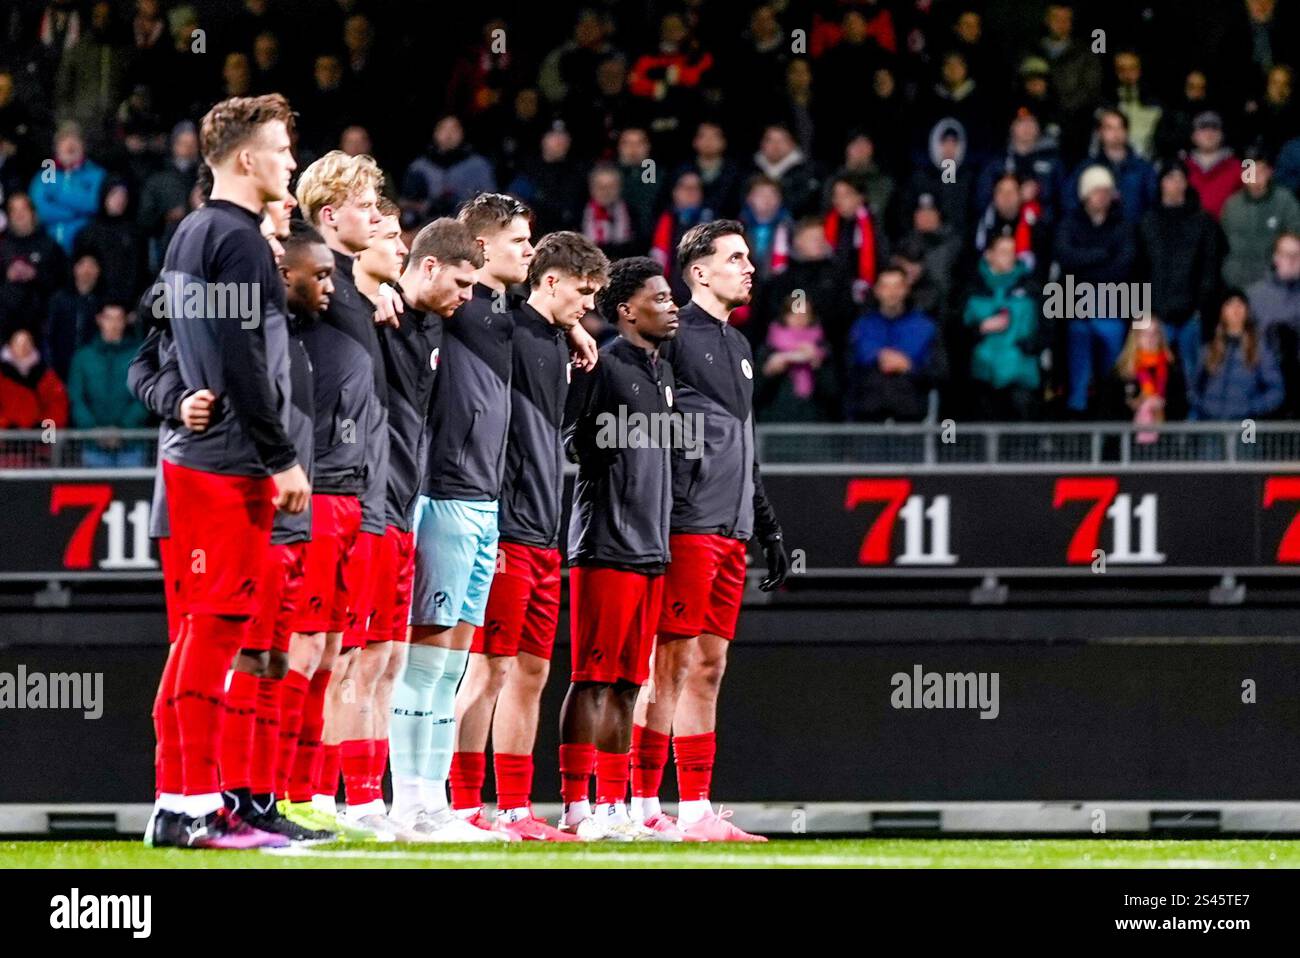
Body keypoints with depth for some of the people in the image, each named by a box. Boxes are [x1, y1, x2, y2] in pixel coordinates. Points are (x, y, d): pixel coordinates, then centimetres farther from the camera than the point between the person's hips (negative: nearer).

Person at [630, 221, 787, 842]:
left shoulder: (737, 348, 22)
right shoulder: (673, 337, -6)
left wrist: (768, 531, 24)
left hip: (730, 531, 9)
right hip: (686, 527, -9)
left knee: (708, 667, 6)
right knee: (671, 661, -9)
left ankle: (696, 810, 6)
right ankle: (643, 806, -8)